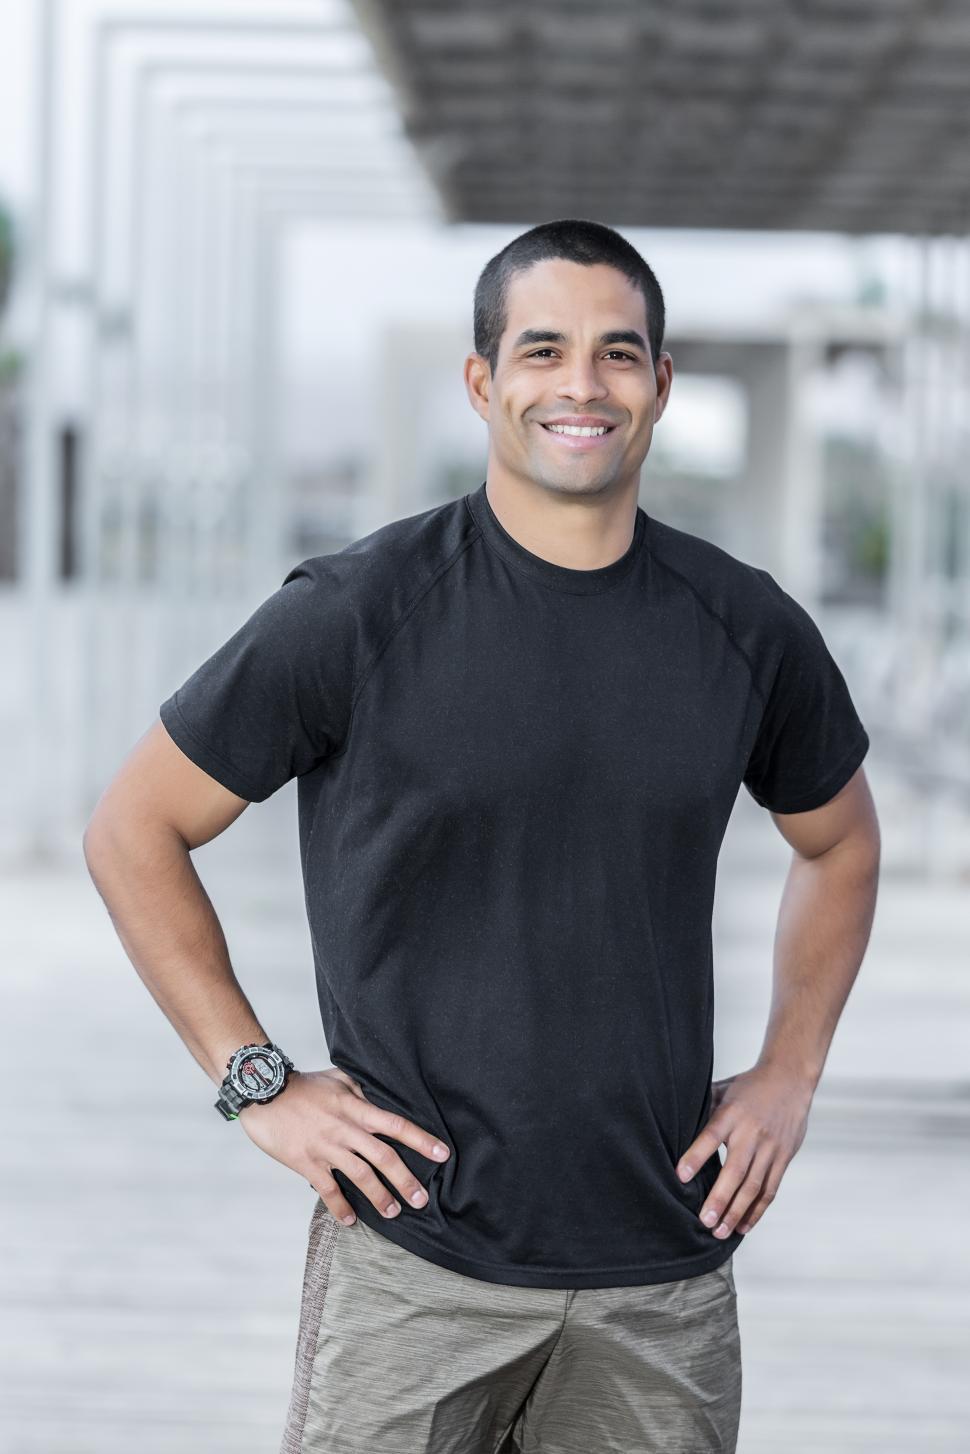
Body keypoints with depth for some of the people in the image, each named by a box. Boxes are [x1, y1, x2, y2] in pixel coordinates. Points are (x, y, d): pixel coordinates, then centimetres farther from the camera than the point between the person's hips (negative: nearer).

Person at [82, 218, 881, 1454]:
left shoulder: (746, 629, 4)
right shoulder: (359, 613, -7)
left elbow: (839, 841, 22)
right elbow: (133, 830, 1)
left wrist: (789, 1073, 10)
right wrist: (256, 1083, -4)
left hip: (664, 1270, 3)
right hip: (417, 1259, -3)